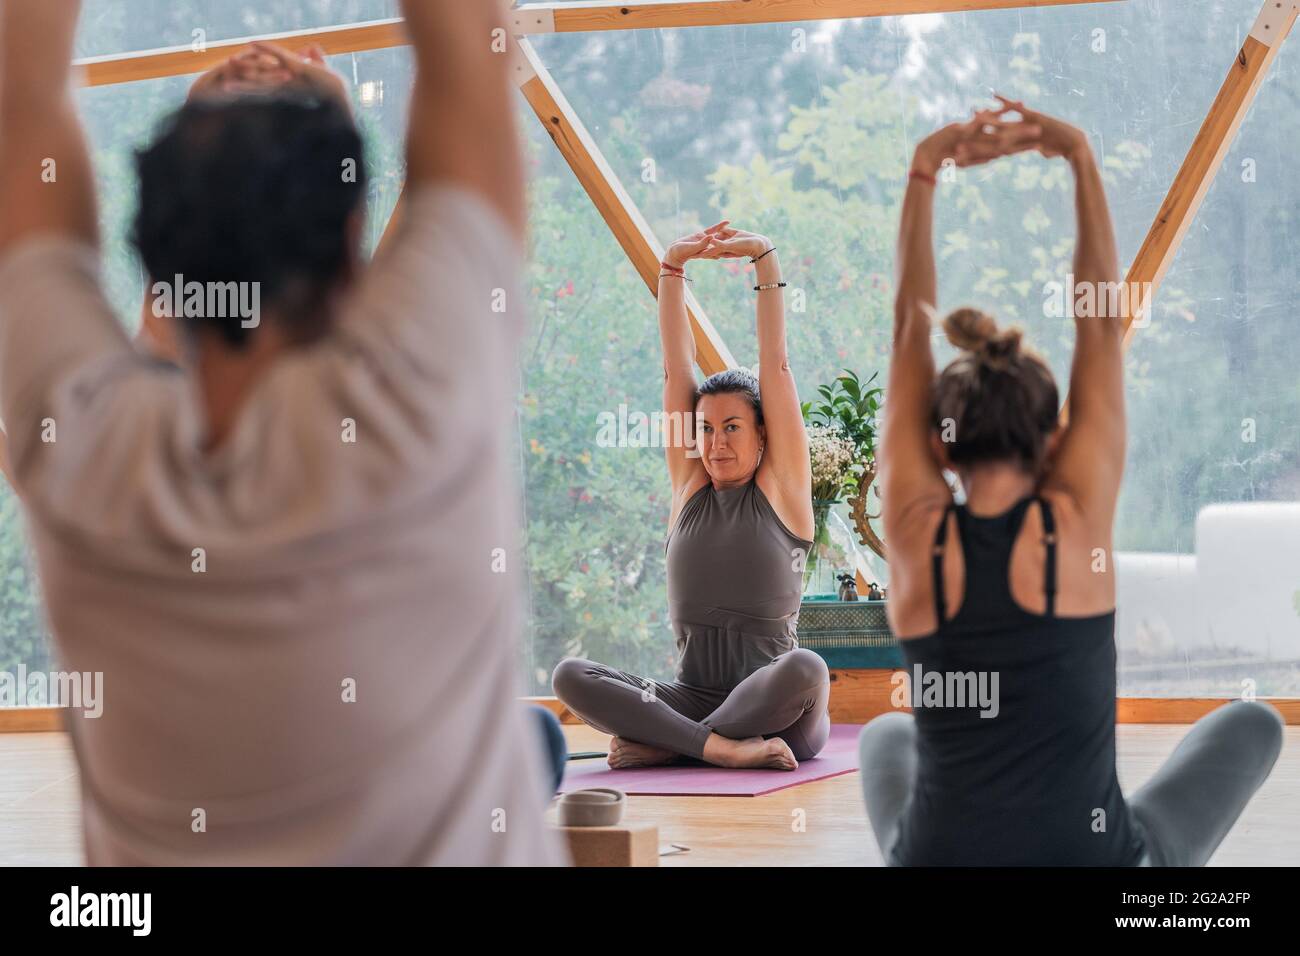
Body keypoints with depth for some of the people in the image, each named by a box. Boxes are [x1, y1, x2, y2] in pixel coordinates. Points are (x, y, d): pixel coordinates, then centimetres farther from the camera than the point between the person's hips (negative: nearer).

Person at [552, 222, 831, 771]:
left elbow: (775, 365, -2)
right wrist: (673, 269, 1)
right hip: (692, 697, 3)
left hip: (770, 708, -3)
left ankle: (659, 745, -26)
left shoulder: (781, 488, 4)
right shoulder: (690, 488, 12)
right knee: (571, 676, -20)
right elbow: (676, 368, 8)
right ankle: (719, 746, -32)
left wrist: (765, 260, -7)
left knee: (805, 668, -38)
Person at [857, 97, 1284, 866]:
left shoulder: (917, 534, -6)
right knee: (1253, 725, 25)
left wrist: (923, 174, -1)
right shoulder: (1077, 521, -10)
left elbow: (910, 330, 1)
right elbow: (1103, 322, -2)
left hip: (938, 852, 2)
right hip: (1091, 858, -2)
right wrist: (1082, 160, -2)